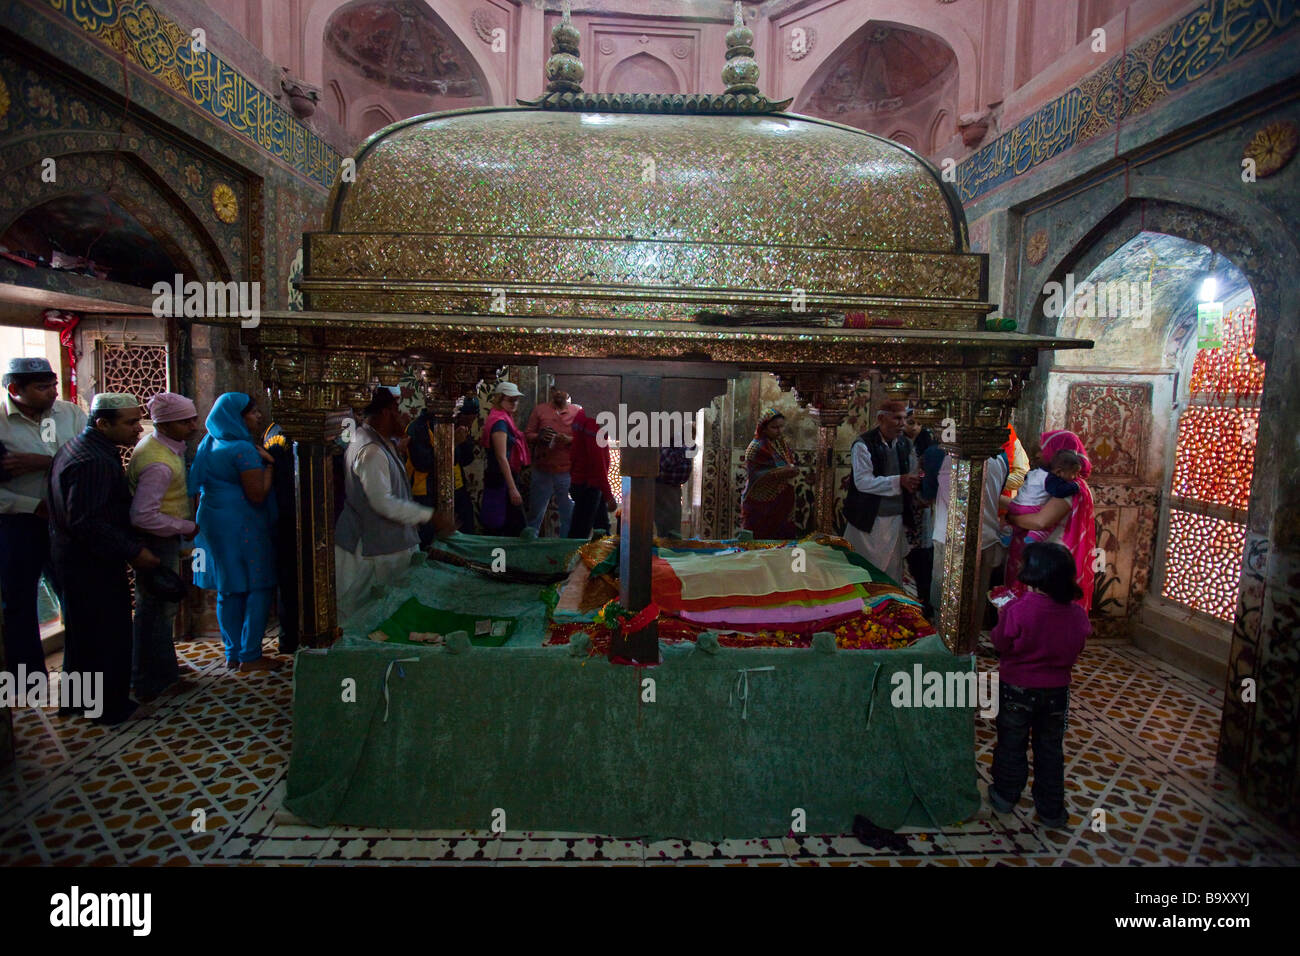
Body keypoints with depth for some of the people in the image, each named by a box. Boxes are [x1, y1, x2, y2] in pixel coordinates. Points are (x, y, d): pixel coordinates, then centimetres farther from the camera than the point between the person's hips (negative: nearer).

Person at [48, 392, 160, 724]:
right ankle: (111, 706, 16)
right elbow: (87, 523, -29)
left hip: (73, 557, 11)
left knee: (82, 632, 22)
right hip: (93, 564, -11)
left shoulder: (78, 447, 10)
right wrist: (133, 551, -23)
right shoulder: (93, 461, -25)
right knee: (109, 634, 3)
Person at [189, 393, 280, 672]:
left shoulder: (211, 444, 12)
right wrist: (269, 463, -12)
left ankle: (233, 654, 22)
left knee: (228, 590, 14)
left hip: (213, 521, 9)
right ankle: (250, 656, 1)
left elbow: (200, 488, 18)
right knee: (258, 588, -1)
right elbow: (258, 494, -21)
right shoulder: (243, 449, -16)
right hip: (242, 526, -9)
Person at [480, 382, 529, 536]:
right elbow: (502, 457, -21)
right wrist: (513, 489, -23)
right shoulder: (500, 422, -15)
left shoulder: (504, 418, 15)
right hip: (502, 481, -10)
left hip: (496, 479, 10)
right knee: (516, 528, -7)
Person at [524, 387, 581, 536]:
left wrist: (570, 440, -16)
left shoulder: (578, 411, 5)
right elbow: (527, 434, 7)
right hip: (542, 471, 1)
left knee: (569, 516, 6)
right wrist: (539, 437, -14)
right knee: (535, 514, 10)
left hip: (567, 472, -1)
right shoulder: (539, 410, 9)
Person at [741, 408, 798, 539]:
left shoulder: (782, 444, 12)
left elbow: (791, 464, 19)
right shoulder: (756, 447, -11)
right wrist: (783, 472, -24)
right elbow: (755, 475, -19)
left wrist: (792, 469, -5)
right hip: (761, 505, -6)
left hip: (781, 503, 7)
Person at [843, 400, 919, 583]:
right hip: (867, 519, -5)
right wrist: (899, 481, -28)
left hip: (895, 519, 5)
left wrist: (914, 483, -9)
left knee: (893, 569, 11)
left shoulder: (906, 444, 7)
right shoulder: (864, 444, -12)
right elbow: (863, 482, -22)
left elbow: (912, 476, 16)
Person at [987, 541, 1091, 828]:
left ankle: (1005, 796, 31)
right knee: (1050, 748, 18)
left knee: (1011, 743, 16)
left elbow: (1000, 643, -13)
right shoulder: (1077, 614, -12)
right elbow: (1076, 649, 3)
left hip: (1017, 688, -3)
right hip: (1057, 689, 3)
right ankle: (1051, 809, 30)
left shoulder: (1017, 610, -26)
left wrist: (1002, 617, 1)